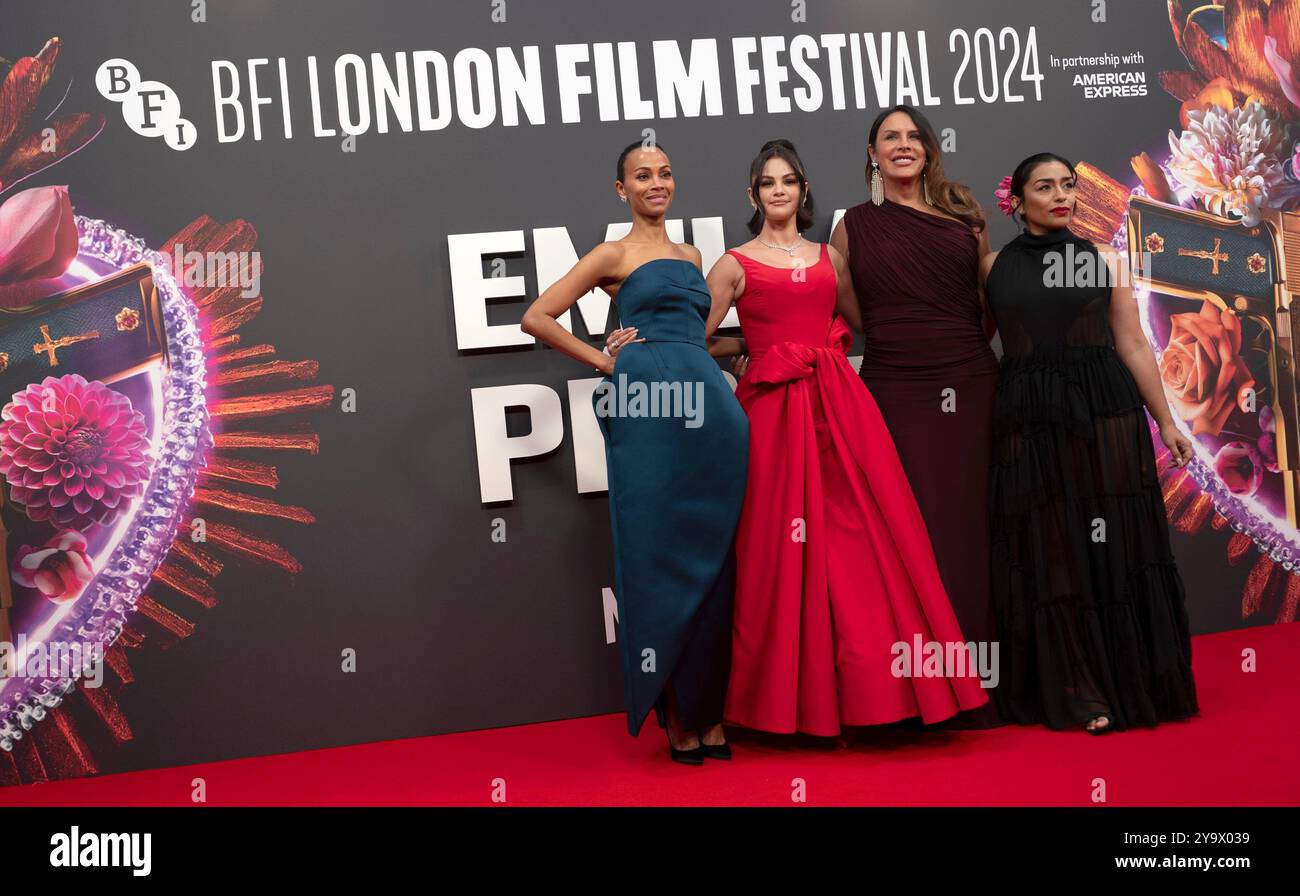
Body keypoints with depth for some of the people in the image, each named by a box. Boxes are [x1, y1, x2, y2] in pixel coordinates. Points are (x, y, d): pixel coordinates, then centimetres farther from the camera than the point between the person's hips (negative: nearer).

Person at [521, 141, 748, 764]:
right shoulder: (614, 255, 7)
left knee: (713, 561, 5)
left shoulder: (690, 255, 23)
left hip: (713, 408, 5)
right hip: (650, 410, -5)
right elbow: (537, 318, 1)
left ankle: (711, 714, 15)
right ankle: (677, 720, 8)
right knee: (662, 558, -1)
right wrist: (604, 362, -1)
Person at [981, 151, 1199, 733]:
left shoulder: (1101, 259, 7)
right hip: (1029, 422, 0)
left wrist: (1165, 421, 6)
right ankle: (1075, 691, 14)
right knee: (1051, 553, 3)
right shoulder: (995, 266, 6)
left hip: (1105, 414, 1)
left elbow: (1133, 345, 7)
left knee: (1114, 547, 2)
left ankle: (1130, 682, 16)